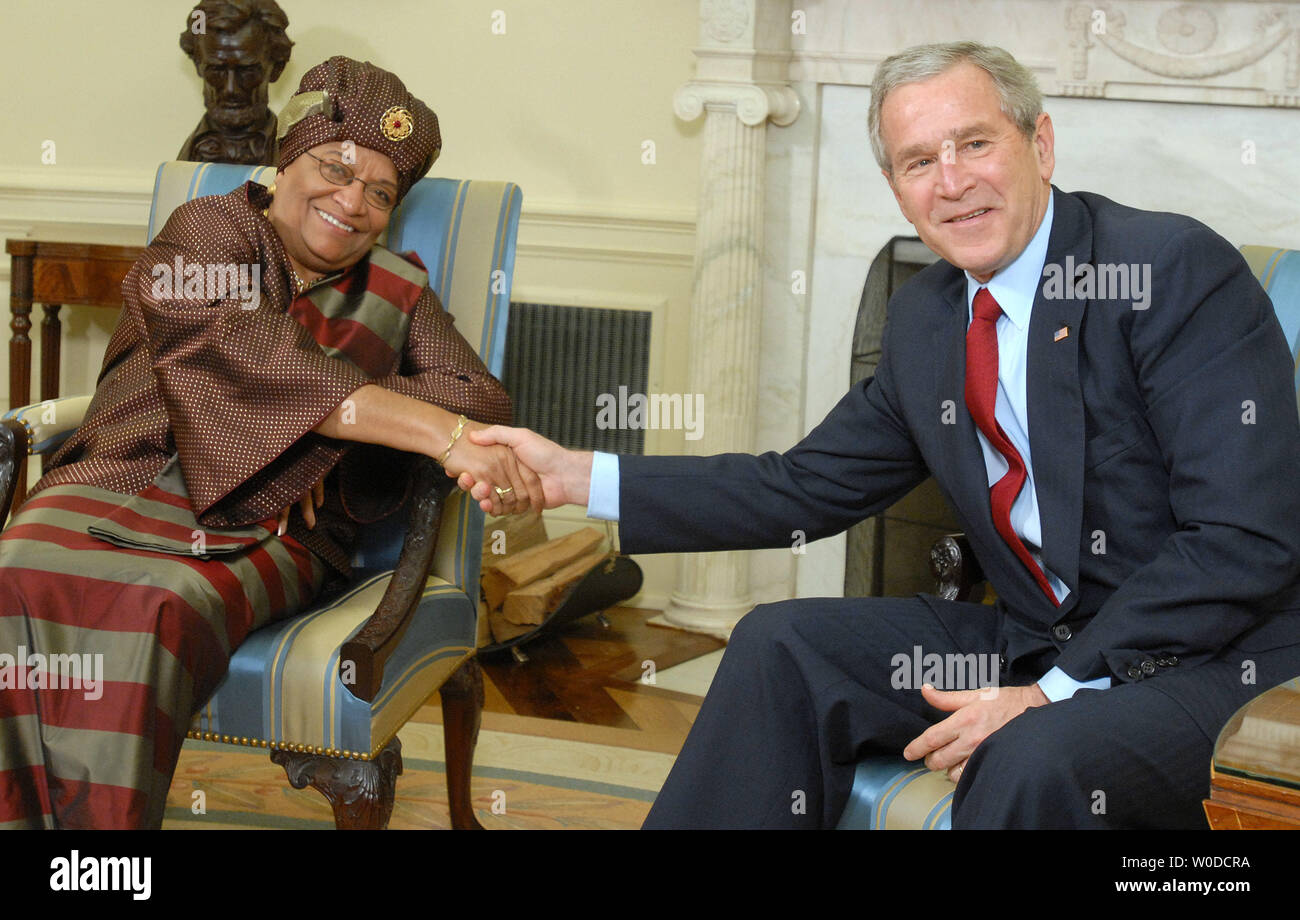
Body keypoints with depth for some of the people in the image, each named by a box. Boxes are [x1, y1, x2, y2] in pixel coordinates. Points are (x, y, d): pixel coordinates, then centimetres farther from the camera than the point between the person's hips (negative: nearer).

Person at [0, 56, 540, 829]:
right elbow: (248, 355, -15)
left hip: (267, 530, 1)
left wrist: (340, 424, -13)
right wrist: (442, 432, -25)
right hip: (127, 488, -1)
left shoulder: (397, 291, 18)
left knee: (155, 616, -34)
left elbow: (487, 401, 5)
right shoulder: (209, 230, 6)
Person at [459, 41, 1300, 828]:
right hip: (1046, 644, 7)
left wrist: (1054, 692, -24)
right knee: (781, 646, -3)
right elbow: (810, 487, 13)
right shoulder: (925, 318, 7)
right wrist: (577, 478, 5)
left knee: (1034, 758, -35)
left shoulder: (1179, 269, -15)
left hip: (1221, 660, -7)